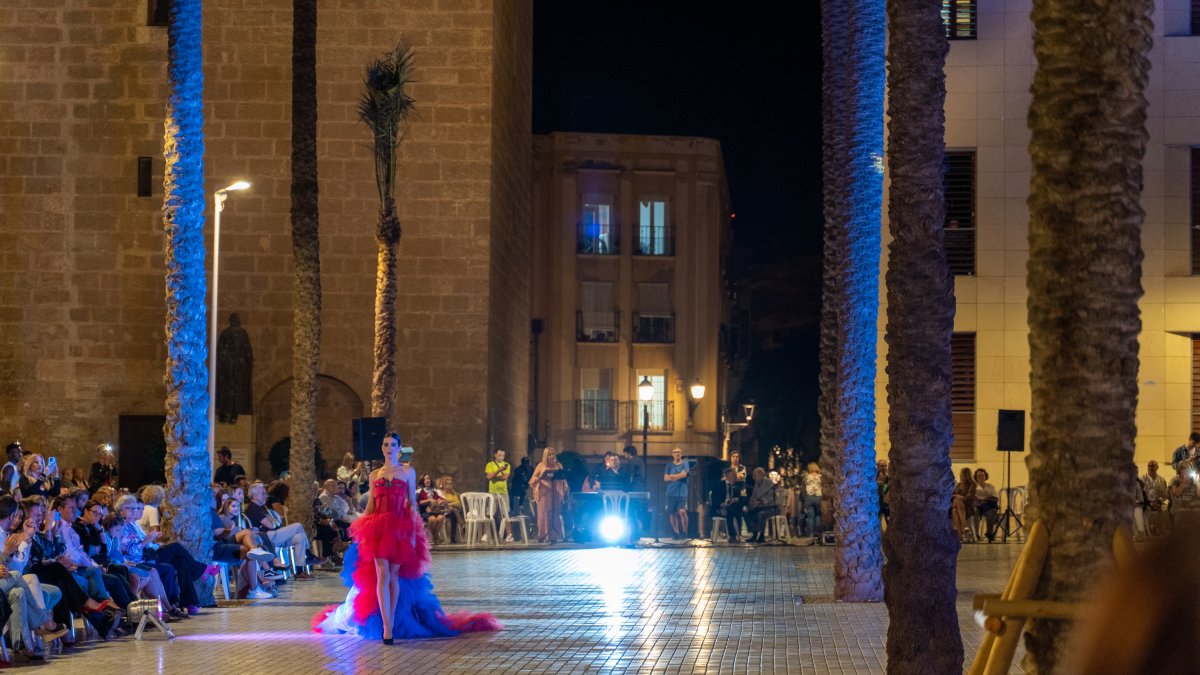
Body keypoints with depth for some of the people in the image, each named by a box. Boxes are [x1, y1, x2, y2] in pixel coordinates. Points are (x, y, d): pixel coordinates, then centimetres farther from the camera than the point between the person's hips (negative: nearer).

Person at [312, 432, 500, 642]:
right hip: (378, 528, 1)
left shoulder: (408, 472, 7)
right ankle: (387, 628, -13)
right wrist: (363, 532, 6)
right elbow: (370, 505, 13)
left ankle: (391, 623, 10)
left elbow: (412, 503, 5)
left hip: (400, 528, -1)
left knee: (394, 576, 2)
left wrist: (413, 531, -4)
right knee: (383, 575, -9)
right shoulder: (375, 475, 12)